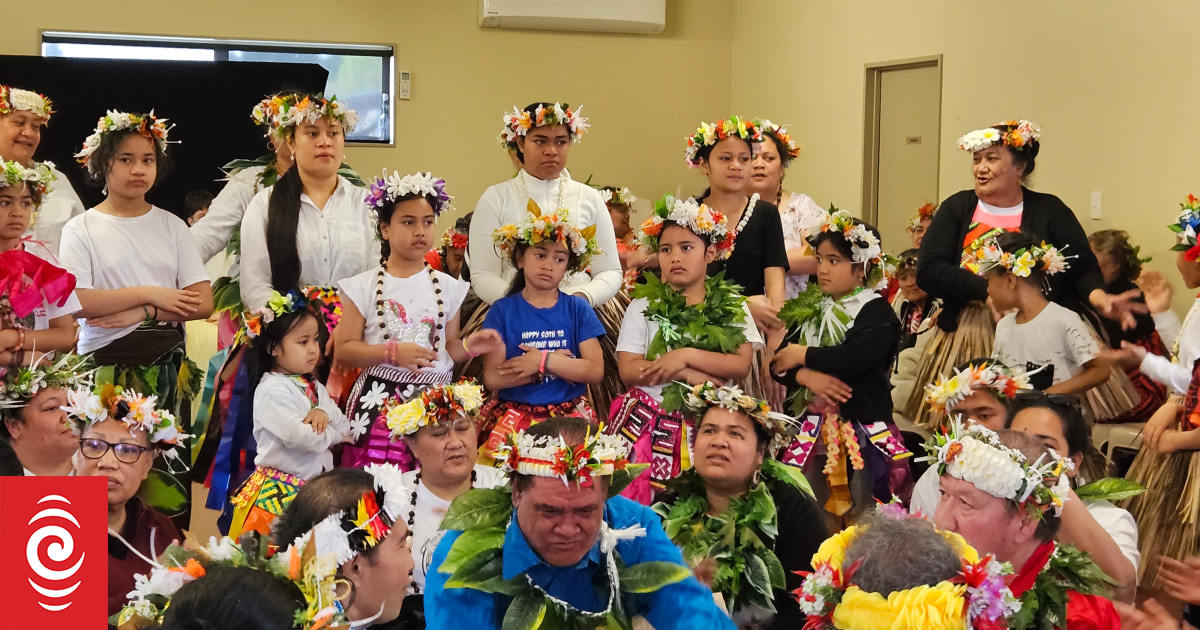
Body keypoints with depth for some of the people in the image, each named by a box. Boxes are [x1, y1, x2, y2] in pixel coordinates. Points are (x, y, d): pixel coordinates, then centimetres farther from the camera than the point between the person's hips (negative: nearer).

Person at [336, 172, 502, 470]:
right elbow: (344, 350, -2)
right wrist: (392, 352, -14)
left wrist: (468, 346, -8)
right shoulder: (364, 287, 1)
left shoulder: (447, 287, 9)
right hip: (379, 401, -2)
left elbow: (449, 347, 14)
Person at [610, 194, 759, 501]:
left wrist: (687, 355, -14)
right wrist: (695, 376, -11)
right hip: (651, 416, 0)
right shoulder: (643, 306, 6)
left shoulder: (731, 305, 8)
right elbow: (628, 369, -6)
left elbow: (741, 365, -5)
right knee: (637, 495, -15)